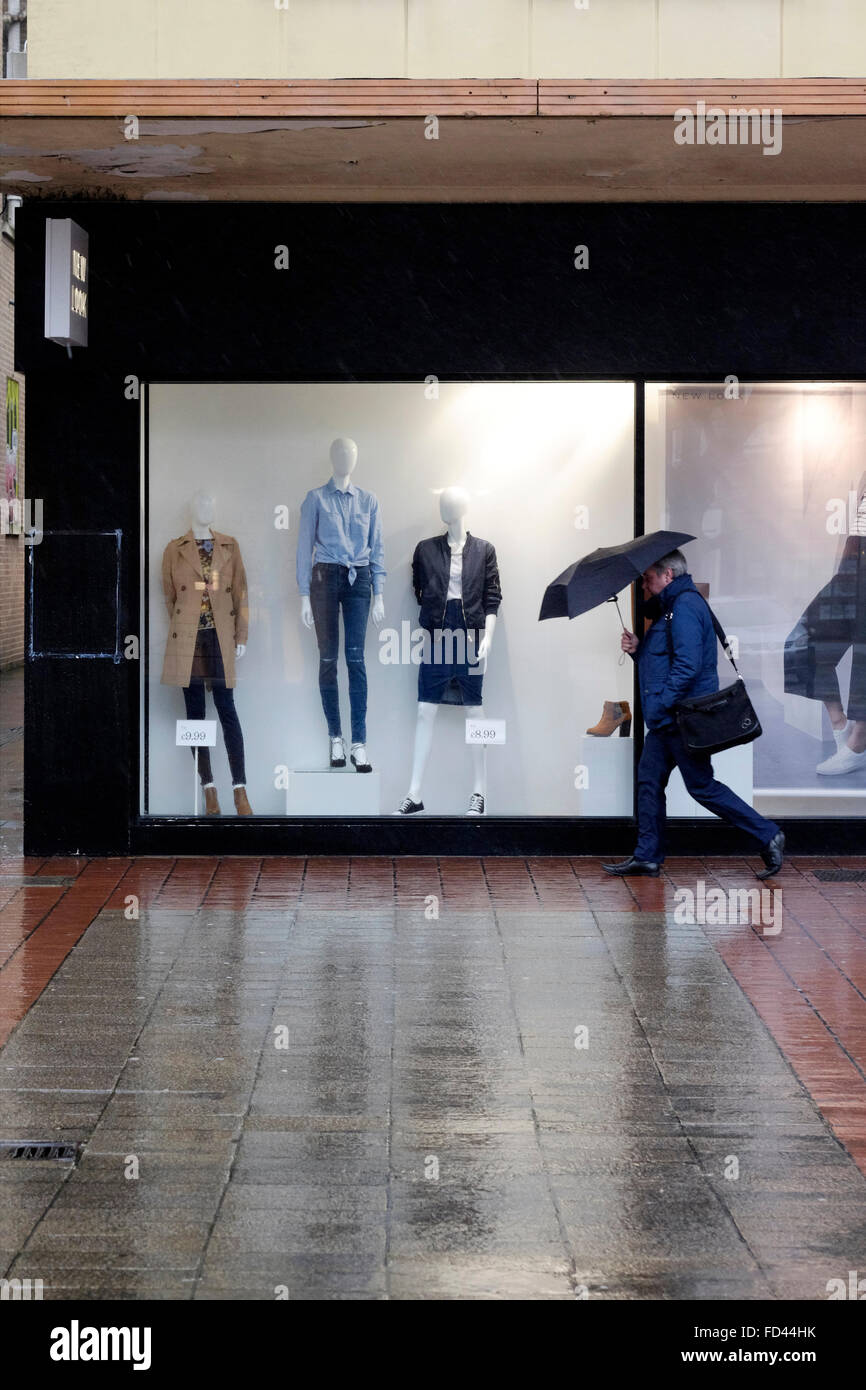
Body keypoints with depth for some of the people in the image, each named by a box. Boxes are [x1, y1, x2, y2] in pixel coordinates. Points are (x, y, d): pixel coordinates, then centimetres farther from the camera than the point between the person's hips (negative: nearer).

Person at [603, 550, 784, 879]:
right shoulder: (671, 608, 18)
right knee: (649, 779, 10)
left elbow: (688, 664, -25)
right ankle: (646, 856, 14)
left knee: (702, 786, -5)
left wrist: (661, 705, -23)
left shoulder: (685, 607, -16)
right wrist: (638, 649, 6)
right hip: (667, 719, 11)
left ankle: (768, 836, 0)